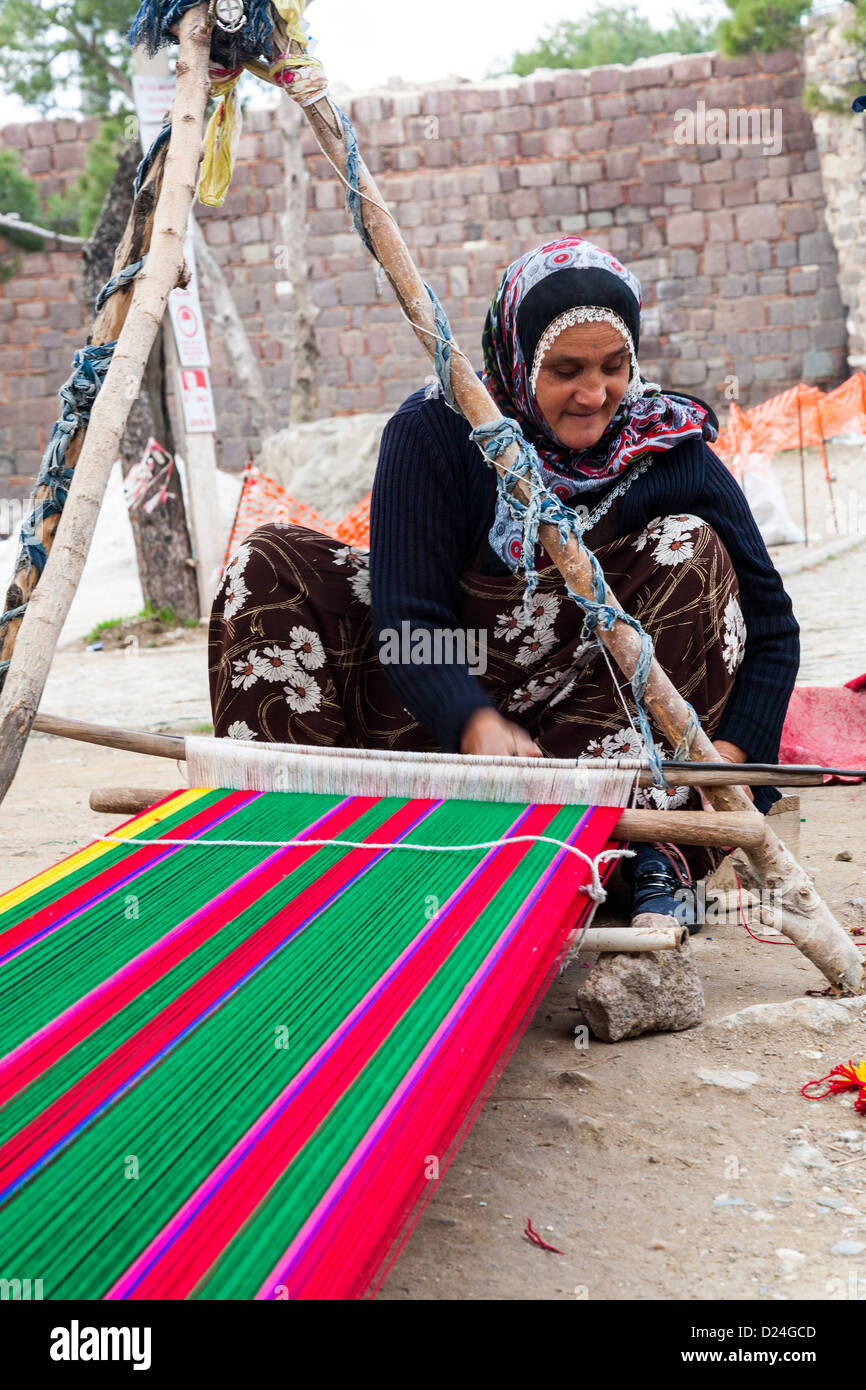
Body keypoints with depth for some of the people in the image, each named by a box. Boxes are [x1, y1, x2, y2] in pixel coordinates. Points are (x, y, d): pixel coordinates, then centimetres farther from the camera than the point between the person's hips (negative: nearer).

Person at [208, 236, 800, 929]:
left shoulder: (669, 450, -10)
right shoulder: (436, 431, -13)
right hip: (445, 717, 0)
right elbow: (409, 619, -21)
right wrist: (480, 728, -40)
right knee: (272, 565, -15)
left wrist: (723, 762, -25)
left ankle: (653, 852, -25)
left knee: (689, 550, -21)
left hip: (602, 721, 1)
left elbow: (772, 628, -8)